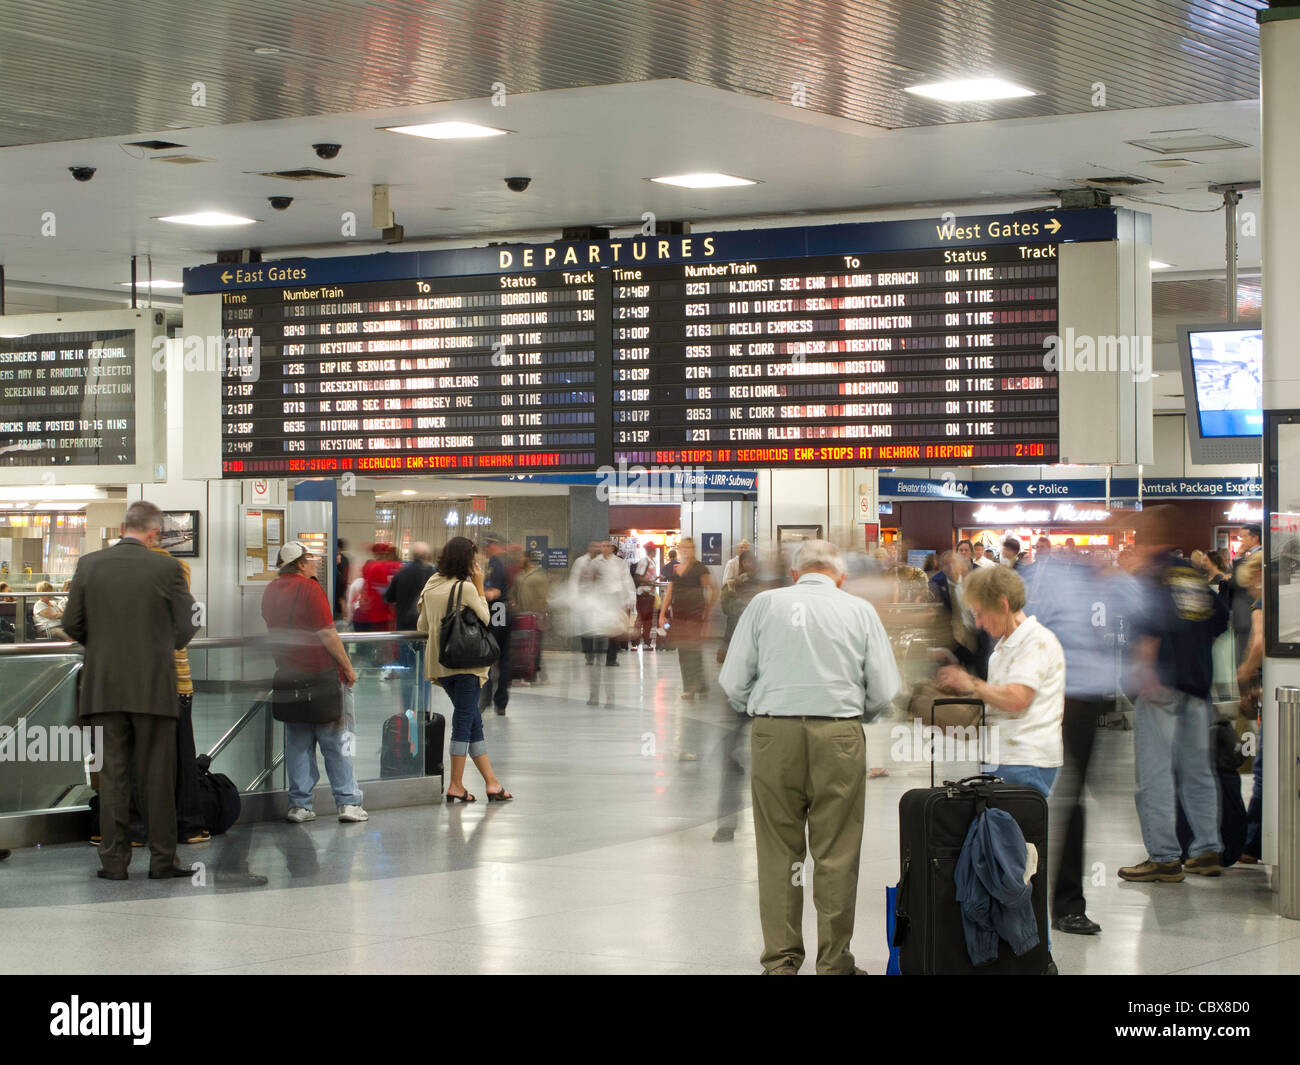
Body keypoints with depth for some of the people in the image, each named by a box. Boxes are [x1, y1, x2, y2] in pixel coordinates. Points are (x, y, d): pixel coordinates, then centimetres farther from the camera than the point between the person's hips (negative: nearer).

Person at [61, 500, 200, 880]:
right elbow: (189, 624, -1)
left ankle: (114, 860, 7)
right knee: (156, 776, 6)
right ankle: (162, 859, 9)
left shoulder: (88, 564, -1)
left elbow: (71, 624, 3)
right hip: (153, 687, -2)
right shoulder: (166, 568, -8)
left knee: (112, 774, 6)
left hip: (103, 687, 2)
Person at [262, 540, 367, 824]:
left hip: (288, 676, 6)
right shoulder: (310, 588, -12)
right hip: (322, 673, -6)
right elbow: (327, 634, -14)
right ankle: (348, 803, 1)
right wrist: (348, 667, -9)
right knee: (336, 742, 1)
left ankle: (299, 804, 9)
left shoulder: (271, 591, 9)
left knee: (297, 743, 10)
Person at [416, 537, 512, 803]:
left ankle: (491, 781, 13)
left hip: (439, 662, 7)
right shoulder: (466, 588, -13)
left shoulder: (431, 586, 8)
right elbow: (485, 618, -1)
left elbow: (422, 625, 14)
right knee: (464, 721, -1)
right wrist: (480, 586, 2)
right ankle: (456, 785, 0)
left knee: (473, 721, 11)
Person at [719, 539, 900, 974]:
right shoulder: (860, 610, 8)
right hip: (840, 733, 0)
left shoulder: (764, 604, 8)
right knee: (837, 856, 4)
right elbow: (884, 691, 5)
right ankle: (834, 963, 7)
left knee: (778, 853, 6)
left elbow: (733, 682, 4)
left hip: (773, 733, 1)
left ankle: (780, 960, 8)